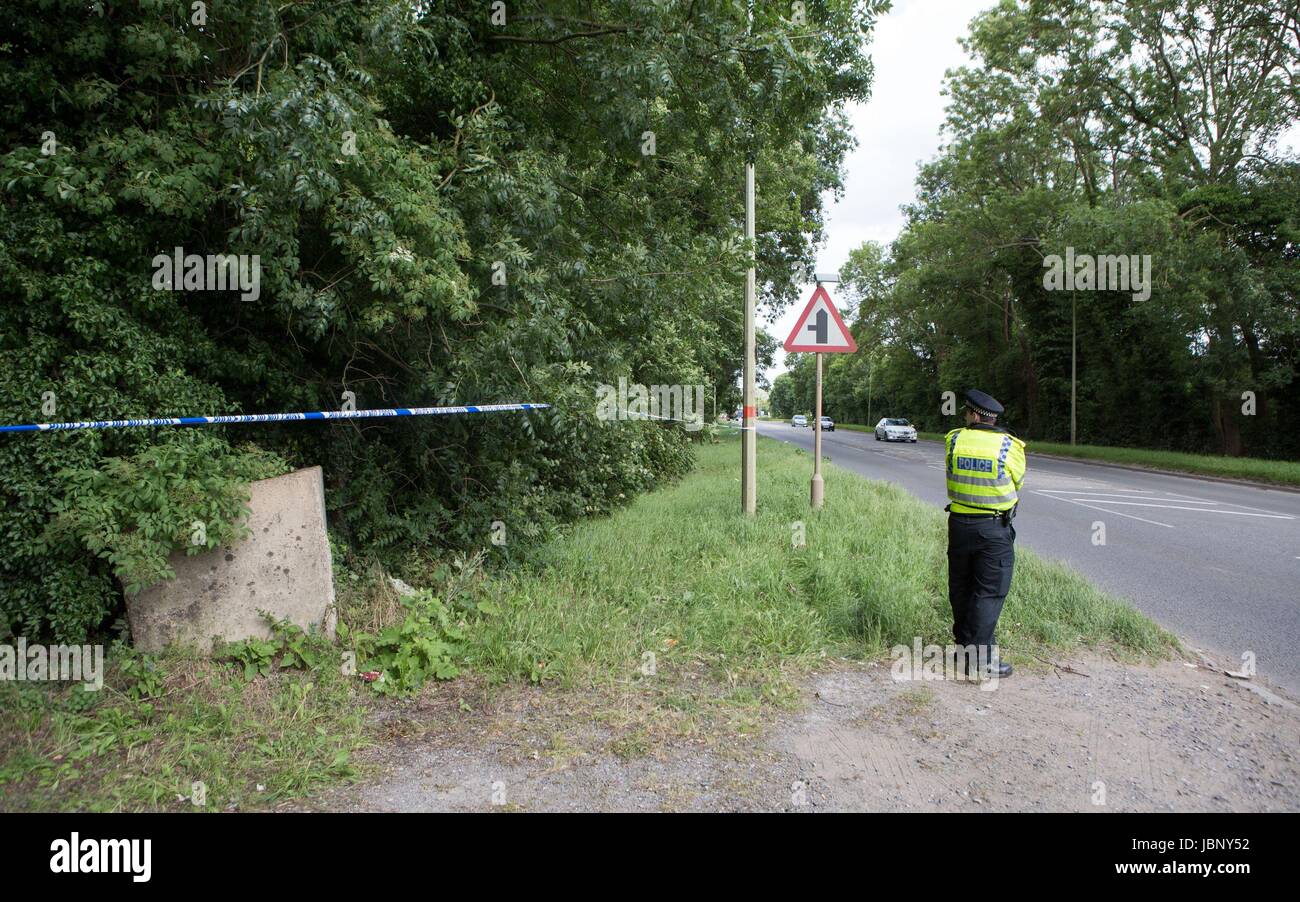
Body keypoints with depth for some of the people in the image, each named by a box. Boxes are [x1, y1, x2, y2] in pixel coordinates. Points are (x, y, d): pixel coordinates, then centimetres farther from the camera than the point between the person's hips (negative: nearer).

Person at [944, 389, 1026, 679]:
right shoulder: (1010, 446, -10)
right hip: (994, 528, -3)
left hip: (959, 524, 3)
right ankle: (979, 658, 1)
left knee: (960, 587, 17)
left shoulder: (953, 440, -4)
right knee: (989, 592, 2)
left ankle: (964, 642, 30)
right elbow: (1018, 482, 5)